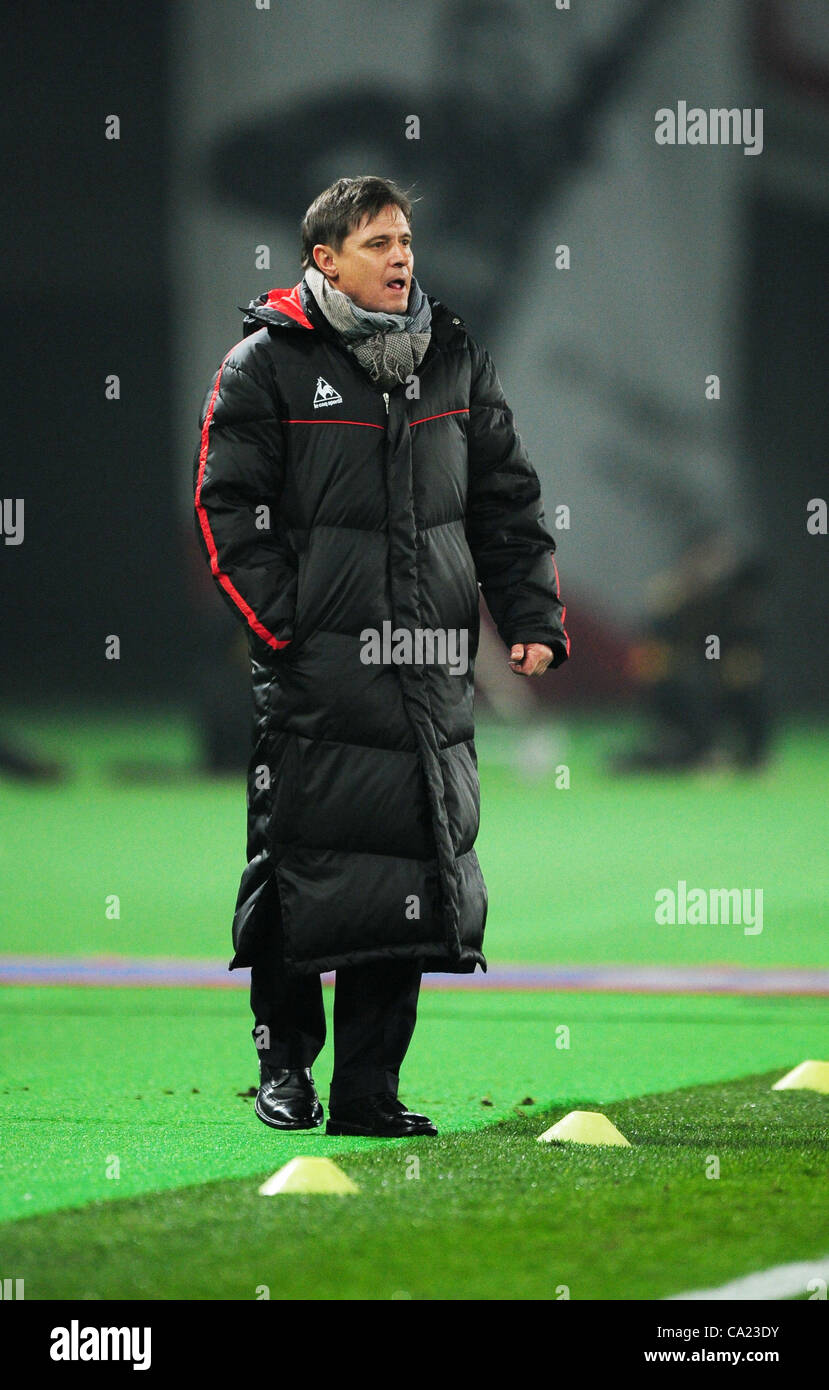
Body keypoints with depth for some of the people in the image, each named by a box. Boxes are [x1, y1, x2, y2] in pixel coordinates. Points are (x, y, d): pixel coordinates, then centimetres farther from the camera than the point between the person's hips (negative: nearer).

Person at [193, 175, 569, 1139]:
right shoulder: (266, 365, -2)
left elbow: (508, 502, 18)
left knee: (413, 878, 2)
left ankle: (368, 1088, 9)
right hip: (313, 669, -4)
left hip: (430, 666, 4)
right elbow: (227, 508, -4)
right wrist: (284, 624, -12)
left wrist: (533, 619, 8)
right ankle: (284, 1065, 15)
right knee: (301, 874, -2)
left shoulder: (455, 361, 13)